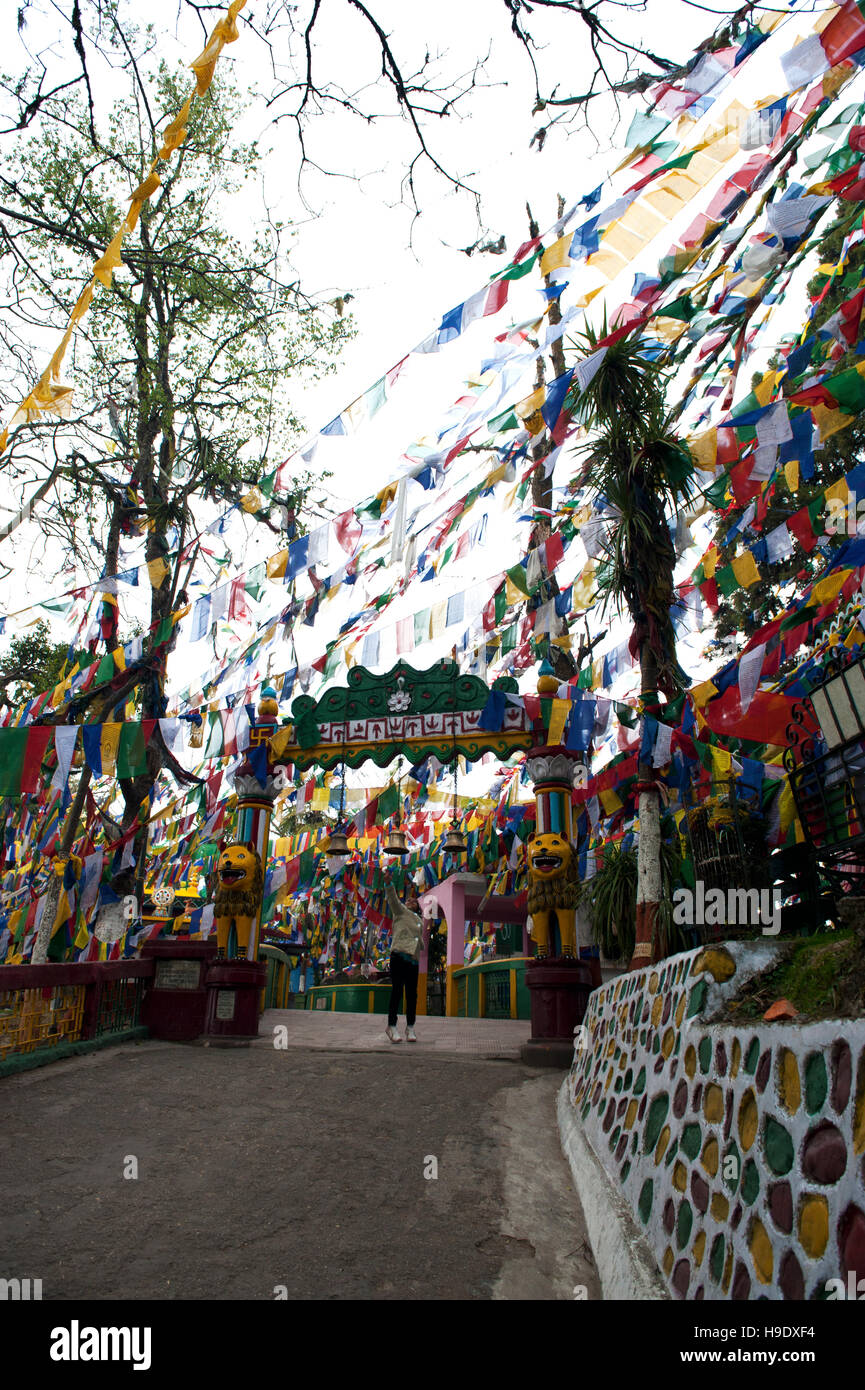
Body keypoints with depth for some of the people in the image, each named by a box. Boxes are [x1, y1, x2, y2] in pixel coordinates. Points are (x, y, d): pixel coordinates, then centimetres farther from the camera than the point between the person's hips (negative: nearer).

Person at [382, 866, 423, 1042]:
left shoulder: (419, 921, 26)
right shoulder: (400, 912, 11)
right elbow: (392, 898, -6)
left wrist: (419, 958, 16)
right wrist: (388, 883, -22)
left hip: (413, 960, 5)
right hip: (399, 955, -5)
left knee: (411, 993, 4)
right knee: (397, 990, -10)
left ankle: (410, 1028, 10)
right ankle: (392, 1026, -7)